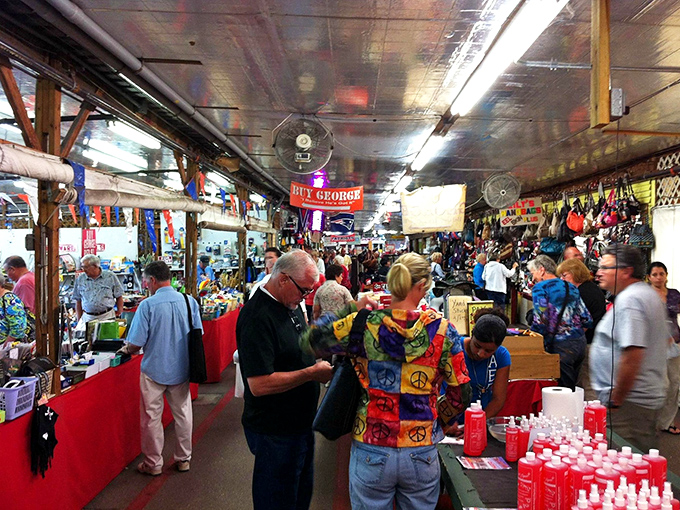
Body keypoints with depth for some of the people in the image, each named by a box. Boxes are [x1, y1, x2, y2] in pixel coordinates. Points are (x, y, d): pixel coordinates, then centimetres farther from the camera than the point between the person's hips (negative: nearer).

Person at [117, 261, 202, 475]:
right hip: (181, 369, 4)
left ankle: (153, 464, 24)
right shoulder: (189, 301, -5)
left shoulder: (147, 305, -16)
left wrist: (126, 350, 8)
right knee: (183, 414, 16)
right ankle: (184, 459, 28)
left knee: (152, 417, 12)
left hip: (154, 370, -3)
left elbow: (136, 344, -14)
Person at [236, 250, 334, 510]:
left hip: (299, 424, 9)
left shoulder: (291, 304, 5)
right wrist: (311, 373, -25)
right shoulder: (257, 317, -25)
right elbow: (259, 384, -30)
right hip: (274, 432, -9)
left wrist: (321, 363, 0)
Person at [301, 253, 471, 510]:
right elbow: (461, 392, -4)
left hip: (371, 453, 0)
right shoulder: (442, 330, -10)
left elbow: (309, 340, 0)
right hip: (422, 454, 1)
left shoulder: (363, 324, -12)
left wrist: (351, 310, 6)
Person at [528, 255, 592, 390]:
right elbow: (587, 320, 11)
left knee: (565, 388, 0)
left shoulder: (540, 288, -7)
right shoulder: (571, 287, 13)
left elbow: (540, 322, -16)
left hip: (560, 347, -7)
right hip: (580, 342, 7)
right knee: (572, 386, 16)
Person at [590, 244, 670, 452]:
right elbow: (666, 340, 25)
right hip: (649, 397, 11)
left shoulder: (628, 300, -18)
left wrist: (615, 402, -20)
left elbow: (632, 355, -26)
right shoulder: (650, 294, 15)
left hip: (630, 403, -11)